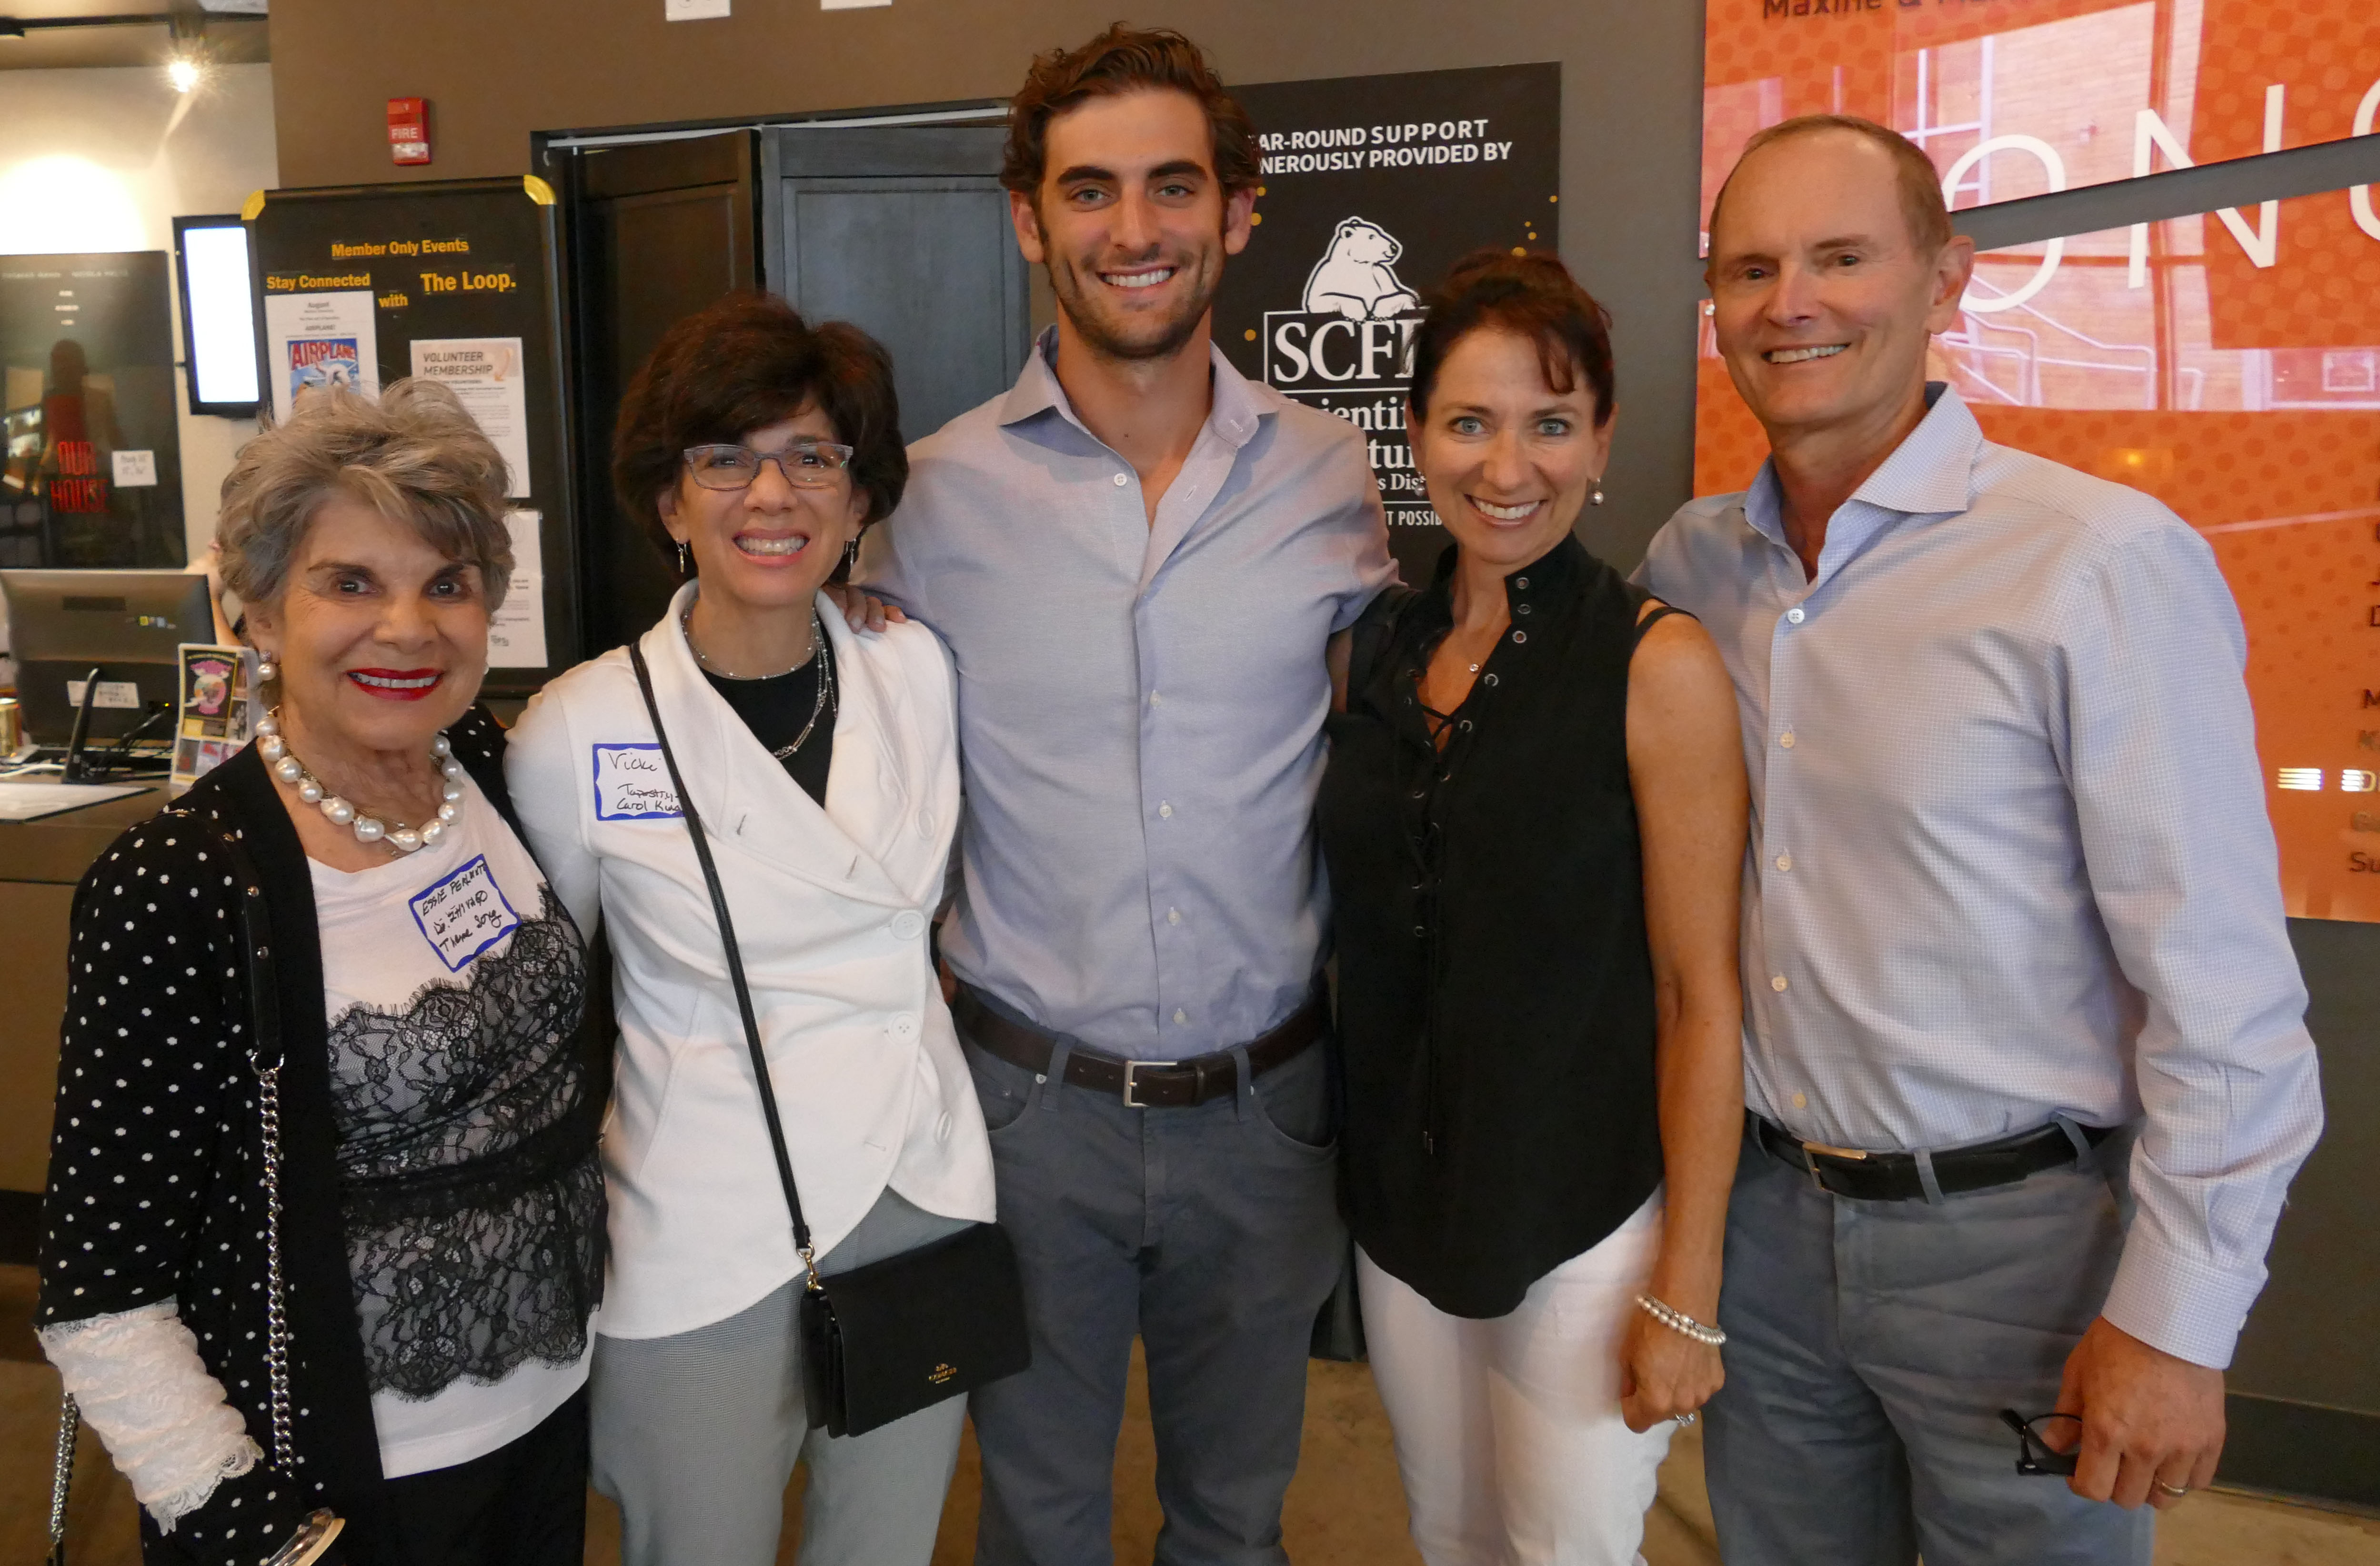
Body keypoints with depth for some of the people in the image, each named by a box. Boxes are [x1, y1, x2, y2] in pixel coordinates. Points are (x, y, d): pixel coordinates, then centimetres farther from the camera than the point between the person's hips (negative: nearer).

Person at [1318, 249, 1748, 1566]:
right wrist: (1343, 1162, 7)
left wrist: (1686, 1293, -13)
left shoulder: (1658, 664, -14)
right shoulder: (1371, 647, 1)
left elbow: (1701, 997, -14)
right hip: (1402, 1205, 5)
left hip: (1586, 1217, -5)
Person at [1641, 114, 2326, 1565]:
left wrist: (2177, 1322, -13)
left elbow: (2223, 995, -14)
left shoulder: (2108, 563, -15)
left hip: (2016, 1233, -4)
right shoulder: (1691, 562, 2)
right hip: (1765, 1214, 5)